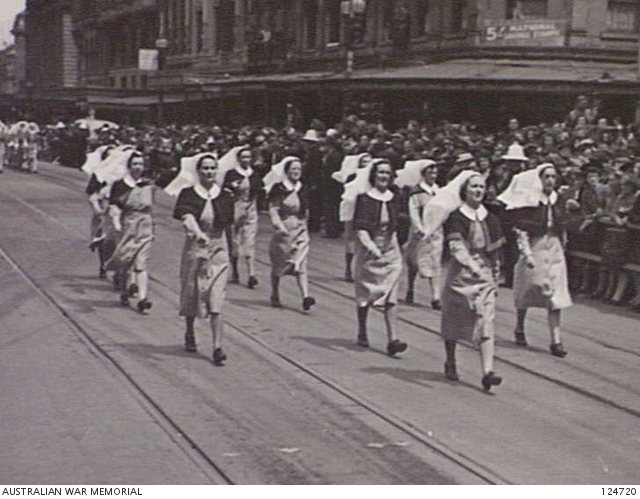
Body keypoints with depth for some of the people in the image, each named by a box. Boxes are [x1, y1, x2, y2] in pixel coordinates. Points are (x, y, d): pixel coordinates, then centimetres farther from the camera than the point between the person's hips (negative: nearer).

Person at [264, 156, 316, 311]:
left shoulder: (302, 190, 9)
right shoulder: (279, 189, -6)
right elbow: (273, 210, -13)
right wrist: (280, 227, -25)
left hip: (300, 231, 3)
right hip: (283, 231, -3)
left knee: (301, 265, -9)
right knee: (278, 265, 10)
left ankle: (305, 297, -20)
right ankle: (275, 296, 26)